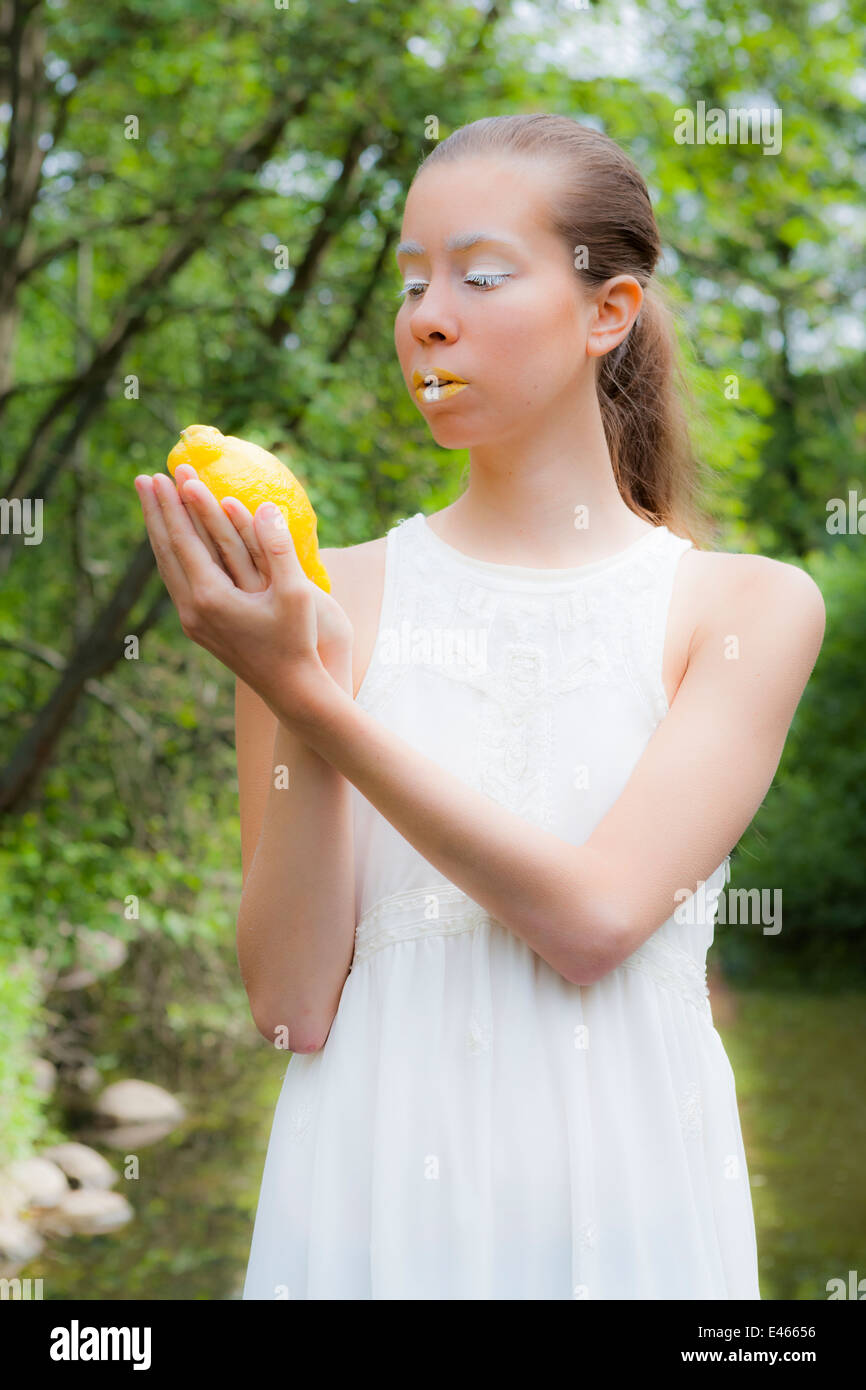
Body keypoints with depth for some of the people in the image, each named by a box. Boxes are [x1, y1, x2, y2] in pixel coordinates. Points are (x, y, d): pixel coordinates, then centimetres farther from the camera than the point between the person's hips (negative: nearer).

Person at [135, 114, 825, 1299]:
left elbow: (593, 919, -16)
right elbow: (293, 1005, -6)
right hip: (376, 1193, 1)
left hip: (628, 1194, 0)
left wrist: (311, 697, -17)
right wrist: (295, 686, -16)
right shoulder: (331, 601, -2)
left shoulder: (750, 607, -4)